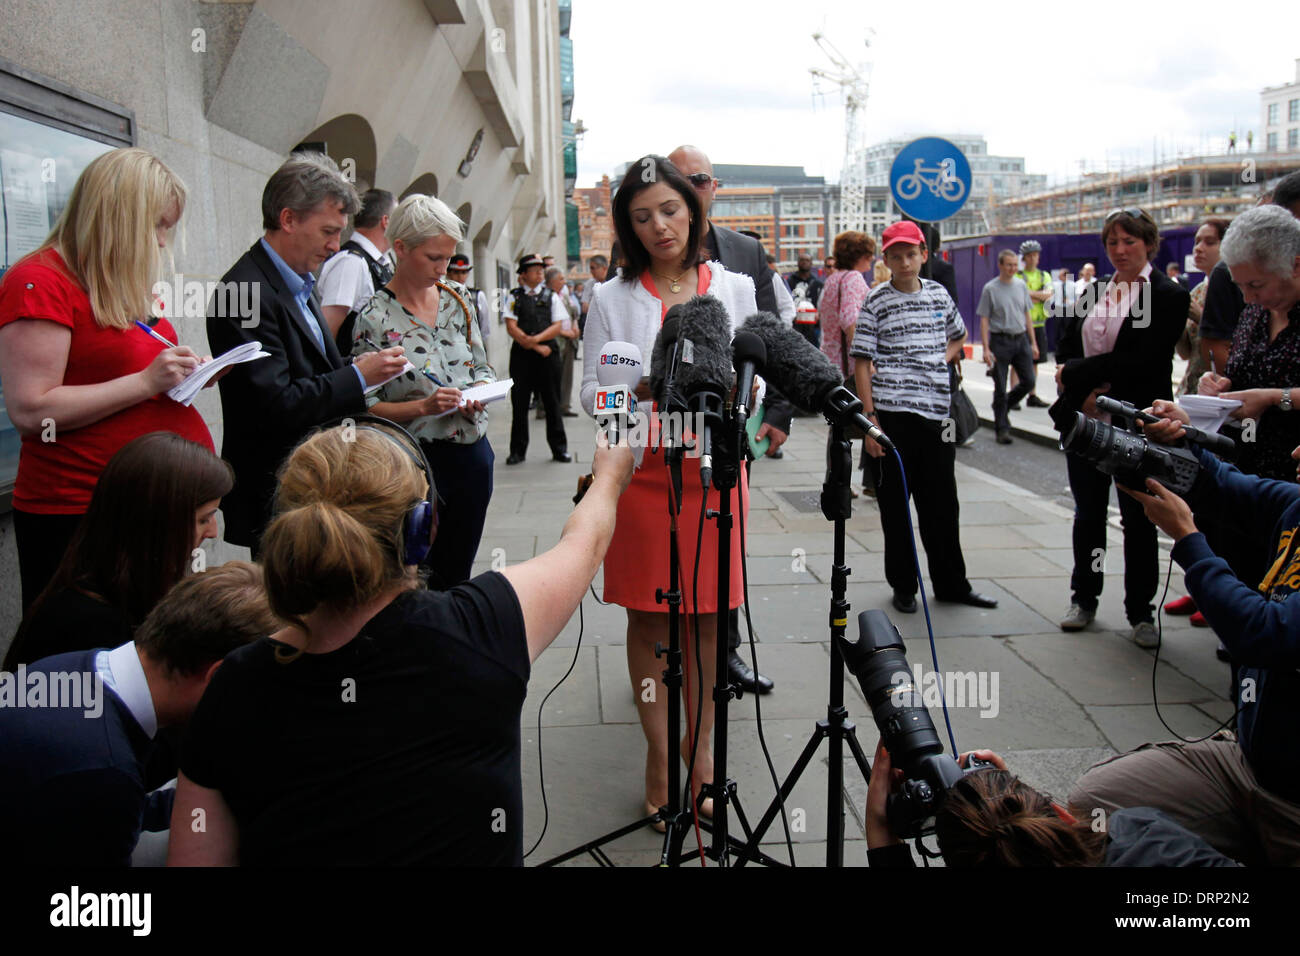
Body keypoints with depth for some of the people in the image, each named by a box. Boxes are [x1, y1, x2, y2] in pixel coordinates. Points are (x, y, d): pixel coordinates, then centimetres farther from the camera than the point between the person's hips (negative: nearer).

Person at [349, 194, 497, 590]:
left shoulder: (457, 297, 7)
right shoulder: (375, 316, -9)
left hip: (471, 455, 5)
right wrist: (423, 407, -22)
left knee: (456, 576, 14)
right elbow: (364, 406, -9)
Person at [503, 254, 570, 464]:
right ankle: (518, 451, 10)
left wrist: (536, 338, -12)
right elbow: (511, 328, -3)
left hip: (548, 354, 1)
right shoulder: (514, 297, 4)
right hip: (521, 355, -1)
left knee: (552, 403, 6)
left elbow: (558, 326, 2)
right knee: (520, 403, 2)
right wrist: (536, 347, -8)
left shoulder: (551, 296, 9)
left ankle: (559, 448, 15)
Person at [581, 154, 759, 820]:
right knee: (648, 619, 4)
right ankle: (660, 753, 18)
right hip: (641, 467, -1)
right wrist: (641, 388, -19)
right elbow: (592, 391, 2)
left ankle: (698, 745, 22)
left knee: (706, 617, 7)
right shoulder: (611, 299, 5)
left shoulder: (734, 287, 9)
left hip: (714, 464, 1)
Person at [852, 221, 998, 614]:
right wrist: (870, 418, -12)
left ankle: (951, 583, 24)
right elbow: (862, 363, -5)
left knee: (942, 503, 11)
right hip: (893, 414, -4)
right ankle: (903, 586, 17)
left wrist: (940, 360, 7)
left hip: (937, 410, 4)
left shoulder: (939, 293, 11)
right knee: (895, 504, 5)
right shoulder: (876, 301, -2)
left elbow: (958, 338, 28)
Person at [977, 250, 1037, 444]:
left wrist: (1033, 343, 10)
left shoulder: (1021, 286, 9)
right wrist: (986, 349, -12)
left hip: (1021, 339, 4)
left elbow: (1028, 315, 14)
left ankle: (1005, 404, 28)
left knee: (1028, 381, 2)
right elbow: (984, 320, -5)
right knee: (1000, 388, 1)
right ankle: (1002, 428, 10)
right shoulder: (990, 288, -4)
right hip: (1000, 341, -4)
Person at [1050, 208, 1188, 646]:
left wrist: (1076, 375, -13)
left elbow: (1140, 361, -15)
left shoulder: (1168, 296, -5)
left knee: (1138, 519, 5)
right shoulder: (1093, 292, 12)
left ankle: (1141, 612, 16)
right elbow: (1064, 348, 7)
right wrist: (1085, 392, -11)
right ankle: (1084, 599, 25)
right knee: (1088, 513, 12)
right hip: (1085, 419, 5)